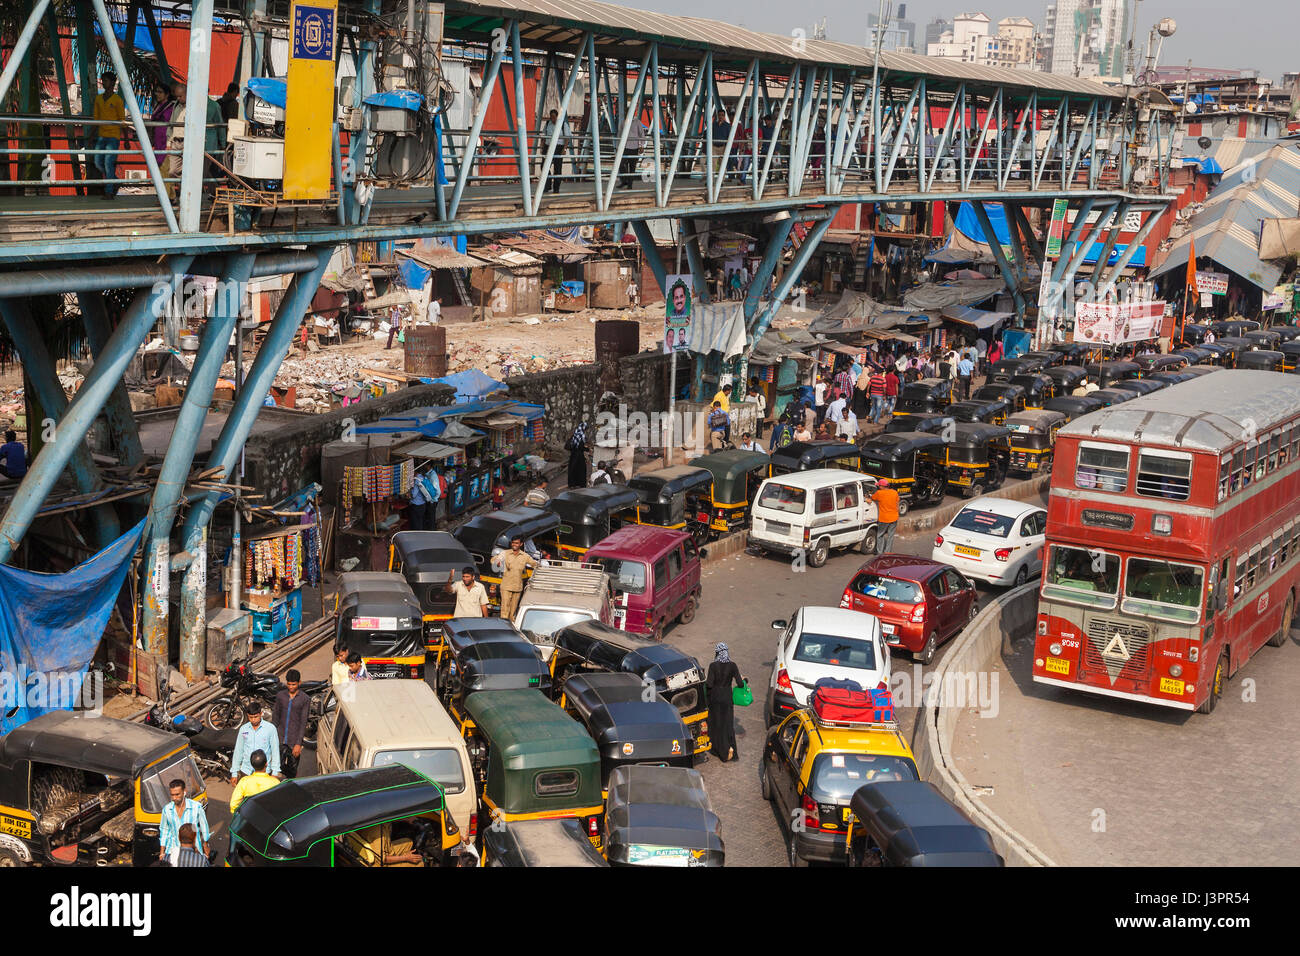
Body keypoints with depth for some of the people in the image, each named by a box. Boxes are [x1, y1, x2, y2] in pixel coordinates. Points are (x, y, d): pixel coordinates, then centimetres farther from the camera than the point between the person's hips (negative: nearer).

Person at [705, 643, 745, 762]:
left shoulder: (713, 666, -15)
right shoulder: (732, 665, -9)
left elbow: (709, 684, -17)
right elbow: (740, 684, -11)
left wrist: (704, 682, 4)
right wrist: (744, 680, 11)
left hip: (715, 697, -1)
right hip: (727, 697, 1)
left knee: (716, 723, 11)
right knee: (728, 723, 10)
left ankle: (718, 749, 15)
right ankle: (730, 747, -2)